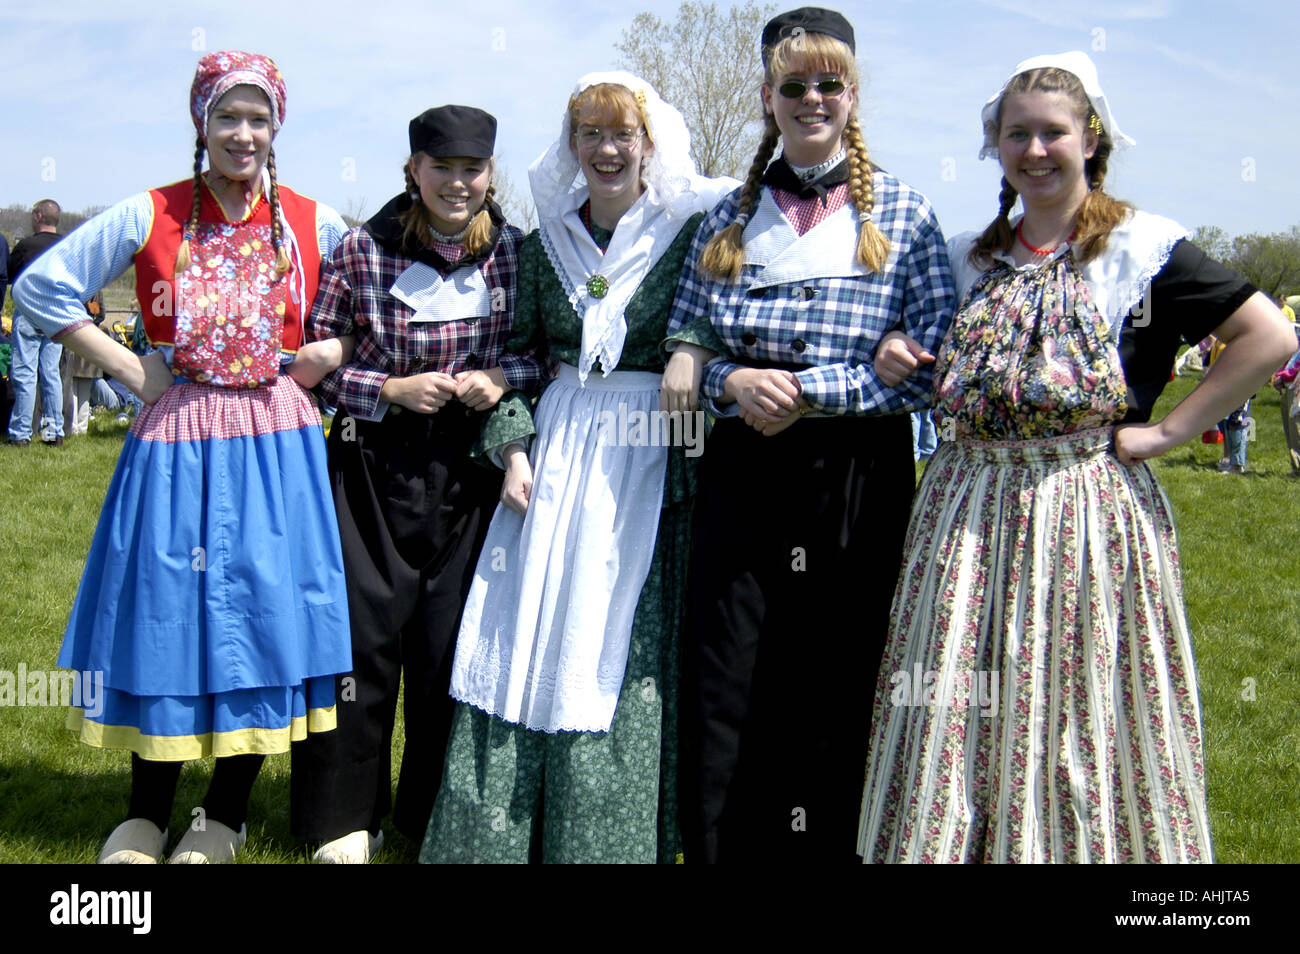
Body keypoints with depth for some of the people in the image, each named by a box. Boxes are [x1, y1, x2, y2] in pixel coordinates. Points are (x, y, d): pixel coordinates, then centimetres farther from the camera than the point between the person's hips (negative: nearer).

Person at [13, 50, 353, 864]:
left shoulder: (314, 225, 2)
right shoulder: (150, 217, -1)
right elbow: (42, 288, 4)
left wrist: (332, 354, -1)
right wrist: (131, 368, -2)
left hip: (277, 448, 1)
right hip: (176, 444, 0)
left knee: (263, 612, 3)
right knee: (163, 610, 4)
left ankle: (226, 818, 20)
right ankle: (147, 817, 20)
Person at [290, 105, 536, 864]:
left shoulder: (518, 252, 0)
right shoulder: (364, 250, -5)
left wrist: (502, 376, -10)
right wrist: (390, 389, -13)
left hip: (470, 468, 2)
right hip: (375, 465, -1)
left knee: (454, 640, 7)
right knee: (366, 635, 2)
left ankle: (436, 816, 26)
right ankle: (347, 816, 20)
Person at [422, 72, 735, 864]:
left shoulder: (689, 233, -1)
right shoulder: (546, 244, 10)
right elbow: (517, 357, 11)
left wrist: (696, 347, -24)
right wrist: (515, 450, 1)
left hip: (650, 453, -3)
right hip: (558, 448, 3)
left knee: (623, 641, -1)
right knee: (529, 635, 3)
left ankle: (603, 837, 12)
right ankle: (504, 828, 15)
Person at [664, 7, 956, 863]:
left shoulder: (904, 215, 2)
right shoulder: (730, 216, 11)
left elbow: (936, 366, -6)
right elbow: (678, 341, 12)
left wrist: (808, 391, -14)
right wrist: (731, 381, -9)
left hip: (859, 479, -2)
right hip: (743, 475, 2)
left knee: (840, 689, 5)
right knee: (726, 689, 2)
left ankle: (836, 844, 20)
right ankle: (719, 842, 15)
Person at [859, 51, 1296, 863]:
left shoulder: (1142, 247, -2)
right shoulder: (969, 256, 13)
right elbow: (945, 379, 26)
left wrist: (1166, 432, -9)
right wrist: (898, 361, 4)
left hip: (1092, 512, -4)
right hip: (971, 508, 4)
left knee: (1081, 716, 2)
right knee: (957, 717, 5)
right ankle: (956, 840, 17)